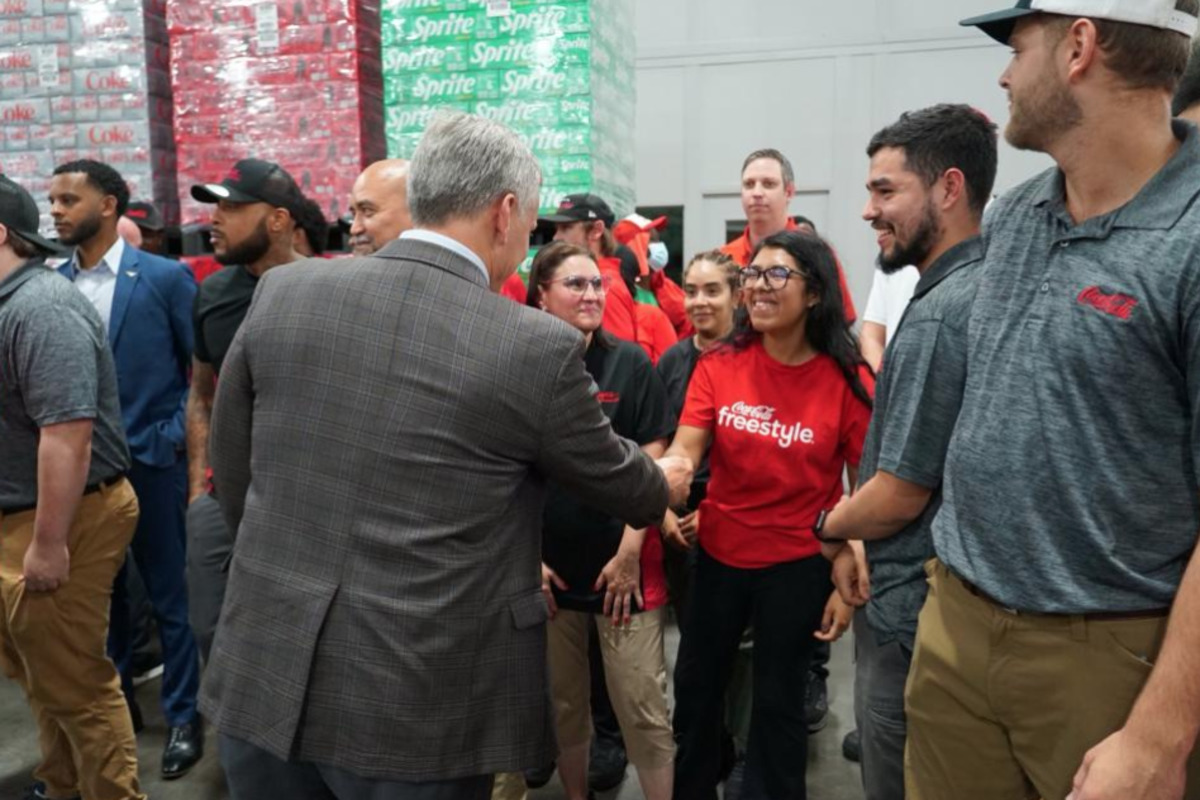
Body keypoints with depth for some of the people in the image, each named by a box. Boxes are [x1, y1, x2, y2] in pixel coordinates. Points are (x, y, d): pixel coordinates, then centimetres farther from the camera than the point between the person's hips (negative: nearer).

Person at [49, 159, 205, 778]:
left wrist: (174, 437, -9)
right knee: (101, 596, 17)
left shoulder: (165, 277, -7)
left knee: (169, 597, 7)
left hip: (150, 463, -4)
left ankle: (183, 717, 21)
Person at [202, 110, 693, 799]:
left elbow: (233, 474, 8)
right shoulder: (538, 346, -14)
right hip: (418, 705, -3)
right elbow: (614, 479, 4)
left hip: (266, 675, 4)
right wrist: (665, 483, 26)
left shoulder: (281, 293, -3)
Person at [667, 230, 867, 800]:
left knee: (777, 701, 13)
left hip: (798, 564, -3)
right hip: (718, 552, 4)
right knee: (695, 685, 19)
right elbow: (684, 448, -14)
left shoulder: (848, 380, -13)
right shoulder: (719, 365, -6)